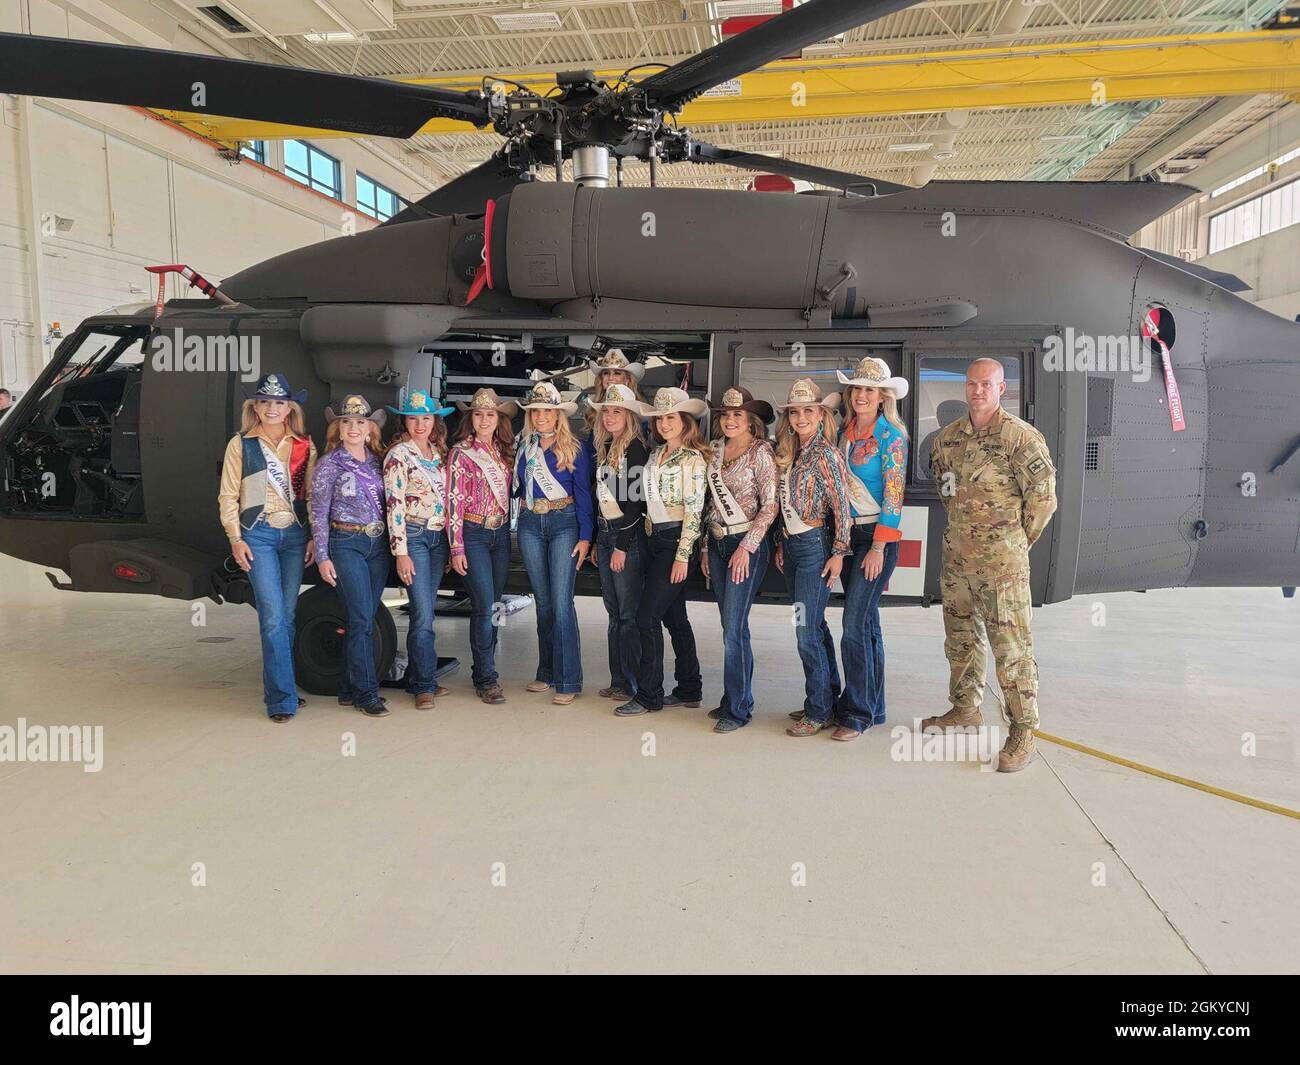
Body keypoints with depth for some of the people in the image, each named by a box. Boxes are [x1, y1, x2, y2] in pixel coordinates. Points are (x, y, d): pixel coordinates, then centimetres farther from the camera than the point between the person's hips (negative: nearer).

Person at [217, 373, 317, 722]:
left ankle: (276, 684, 24)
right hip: (258, 535, -3)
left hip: (295, 534, 3)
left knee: (287, 615, 8)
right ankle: (282, 699, -7)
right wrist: (236, 538, -6)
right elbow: (228, 496, 3)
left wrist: (315, 537, 1)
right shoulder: (240, 445, 3)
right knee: (273, 616, -11)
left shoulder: (304, 446, 9)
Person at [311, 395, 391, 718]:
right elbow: (319, 514, -4)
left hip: (378, 545, 5)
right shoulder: (329, 464, -3)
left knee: (363, 620, 8)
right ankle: (367, 692, 0)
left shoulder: (376, 461, 10)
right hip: (346, 545, -5)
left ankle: (349, 689, 18)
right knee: (362, 620, -9)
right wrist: (323, 557, -9)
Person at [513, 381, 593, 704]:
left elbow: (583, 493, -4)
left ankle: (568, 680, -4)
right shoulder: (524, 445, 10)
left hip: (564, 523, -4)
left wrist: (585, 536, -9)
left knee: (561, 602, -9)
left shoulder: (575, 448, -2)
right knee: (542, 600, 10)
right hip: (530, 524, 4)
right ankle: (547, 672, 20)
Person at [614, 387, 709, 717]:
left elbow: (694, 510, -15)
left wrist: (682, 555, -17)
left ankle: (649, 695, 2)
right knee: (674, 617, 13)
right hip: (655, 538, 8)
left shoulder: (692, 457, -10)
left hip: (676, 541, -8)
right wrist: (648, 535, 13)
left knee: (647, 616, -8)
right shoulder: (656, 454, 13)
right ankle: (689, 690, 23)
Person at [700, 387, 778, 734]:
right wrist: (706, 546, 14)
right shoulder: (717, 450, 11)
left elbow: (770, 506, -12)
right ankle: (736, 699, 21)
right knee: (730, 626, 11)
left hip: (747, 544, -6)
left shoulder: (761, 452, -9)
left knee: (734, 627, -8)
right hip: (718, 542, 7)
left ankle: (737, 708, 3)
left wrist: (746, 547, -16)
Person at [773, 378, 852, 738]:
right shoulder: (790, 453, 11)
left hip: (815, 546, -8)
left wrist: (838, 552, -14)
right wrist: (782, 545, 15)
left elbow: (842, 507, -13)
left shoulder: (826, 454, -12)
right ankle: (829, 697, 27)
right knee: (815, 626, 15)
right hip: (792, 544, 8)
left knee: (807, 632, -6)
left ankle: (819, 712, 7)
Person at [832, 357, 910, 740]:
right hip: (847, 533, 7)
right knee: (866, 622, 12)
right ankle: (873, 706, 22)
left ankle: (856, 713, 0)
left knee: (854, 624, -10)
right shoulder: (844, 431, 10)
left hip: (877, 536, -7)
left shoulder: (891, 436, -9)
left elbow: (893, 497, -13)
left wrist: (879, 548, -17)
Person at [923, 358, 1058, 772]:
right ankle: (966, 709, 33)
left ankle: (1023, 731, 8)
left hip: (1002, 559, -6)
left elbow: (1043, 499, -8)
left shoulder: (1021, 437, -11)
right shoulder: (948, 437, 7)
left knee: (1011, 645, -3)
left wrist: (1017, 541, 2)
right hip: (955, 554, 7)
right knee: (960, 637, 17)